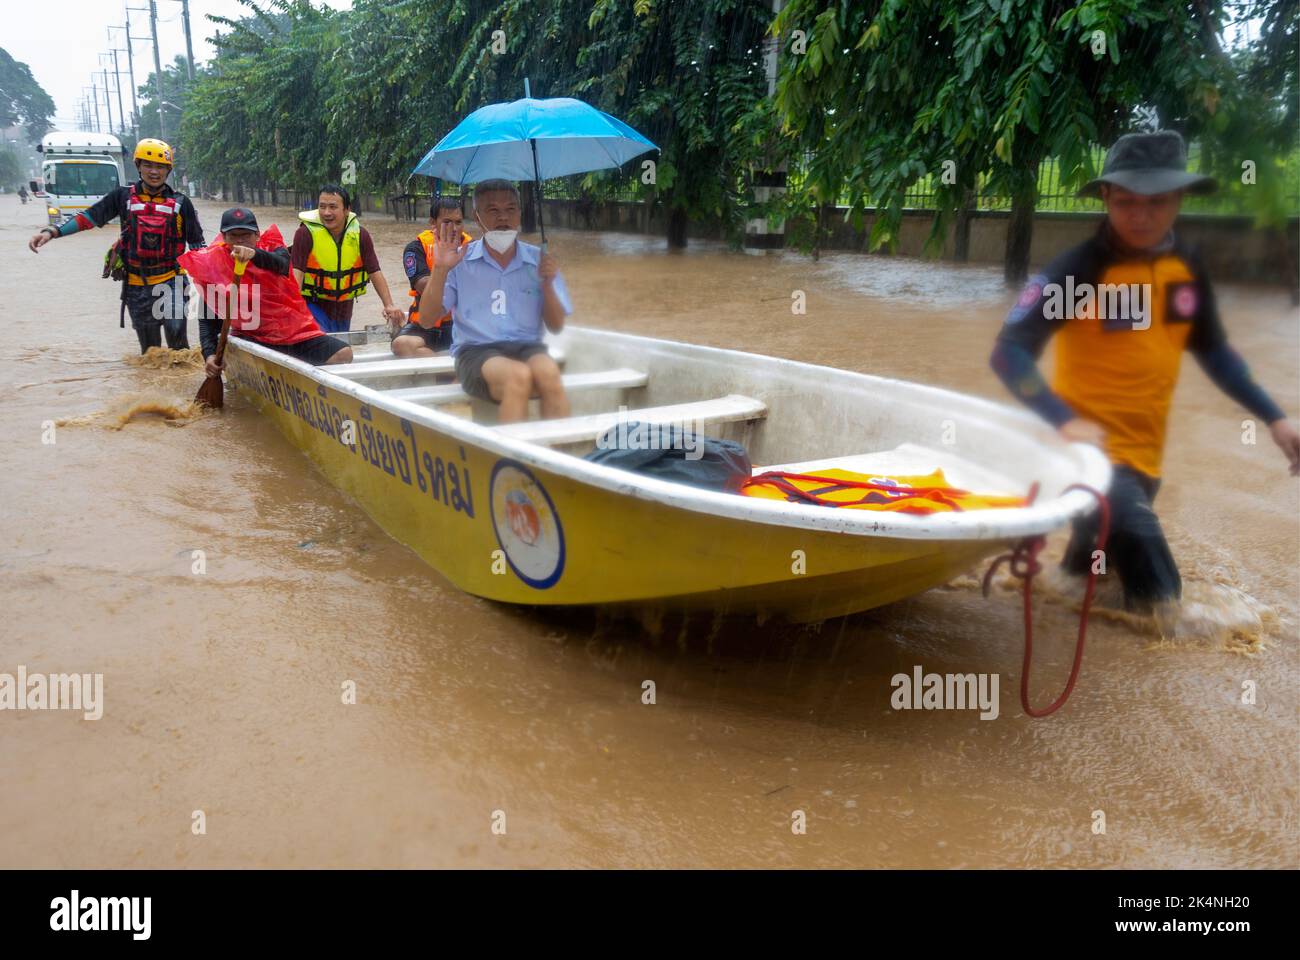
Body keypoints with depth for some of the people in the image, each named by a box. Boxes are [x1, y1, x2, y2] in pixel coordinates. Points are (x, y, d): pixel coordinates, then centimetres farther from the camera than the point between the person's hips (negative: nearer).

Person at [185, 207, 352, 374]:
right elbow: (208, 319, 3)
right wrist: (209, 354, -14)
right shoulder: (213, 266, 3)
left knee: (344, 354, -16)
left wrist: (255, 254, -47)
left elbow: (280, 264, -23)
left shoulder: (273, 248, 5)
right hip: (251, 338, -1)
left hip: (295, 332, 1)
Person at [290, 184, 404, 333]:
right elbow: (297, 271, -20)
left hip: (344, 307, 4)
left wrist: (389, 306, -15)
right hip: (313, 304, -4)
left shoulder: (360, 234, -3)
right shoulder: (306, 233, -14)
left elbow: (375, 272, -4)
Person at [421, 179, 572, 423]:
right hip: (475, 351, -2)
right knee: (518, 376, -35)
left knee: (549, 373, -33)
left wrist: (547, 284, -5)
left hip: (527, 347, 2)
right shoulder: (461, 261, 7)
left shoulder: (538, 261, 11)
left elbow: (556, 327, 11)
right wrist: (440, 270, -8)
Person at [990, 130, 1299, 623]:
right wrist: (1066, 420, -33)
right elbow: (1009, 353, -23)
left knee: (1093, 566, 22)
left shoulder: (1188, 269, 2)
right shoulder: (1079, 269, -17)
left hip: (1143, 453, 7)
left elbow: (1212, 350, 16)